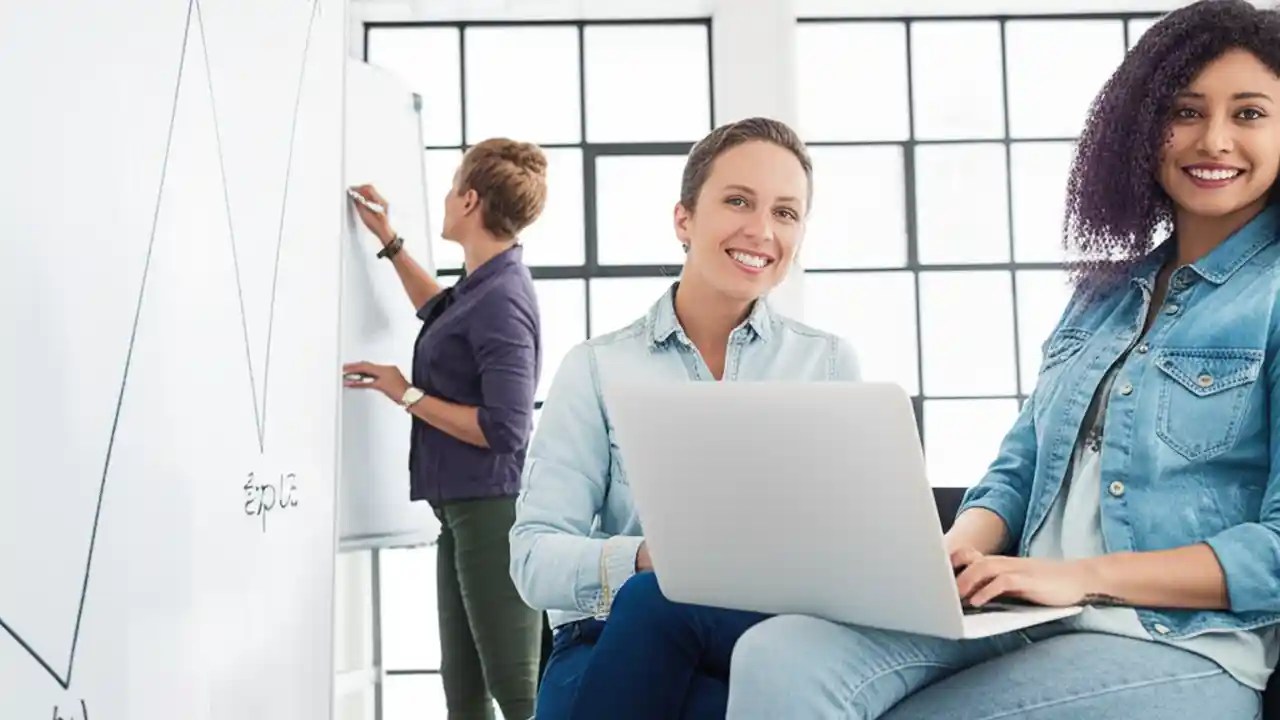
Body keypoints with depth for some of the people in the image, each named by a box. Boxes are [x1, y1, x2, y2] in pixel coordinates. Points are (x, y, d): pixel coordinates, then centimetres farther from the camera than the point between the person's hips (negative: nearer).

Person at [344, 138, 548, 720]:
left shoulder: (501, 299, -18)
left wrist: (405, 394, -14)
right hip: (466, 508, 10)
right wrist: (388, 240, 31)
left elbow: (504, 430, -24)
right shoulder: (484, 285, 10)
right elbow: (444, 316, 35)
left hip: (492, 510, -10)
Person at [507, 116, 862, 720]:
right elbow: (535, 558, -2)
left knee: (657, 602, -33)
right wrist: (647, 559, -23)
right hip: (609, 644, 1)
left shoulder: (831, 363, 10)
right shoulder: (597, 367, 6)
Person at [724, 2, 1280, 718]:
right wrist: (954, 554, -6)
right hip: (1021, 616, 5)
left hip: (1179, 648, -5)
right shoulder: (1107, 292, 19)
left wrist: (1082, 575, -18)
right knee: (778, 657, -23)